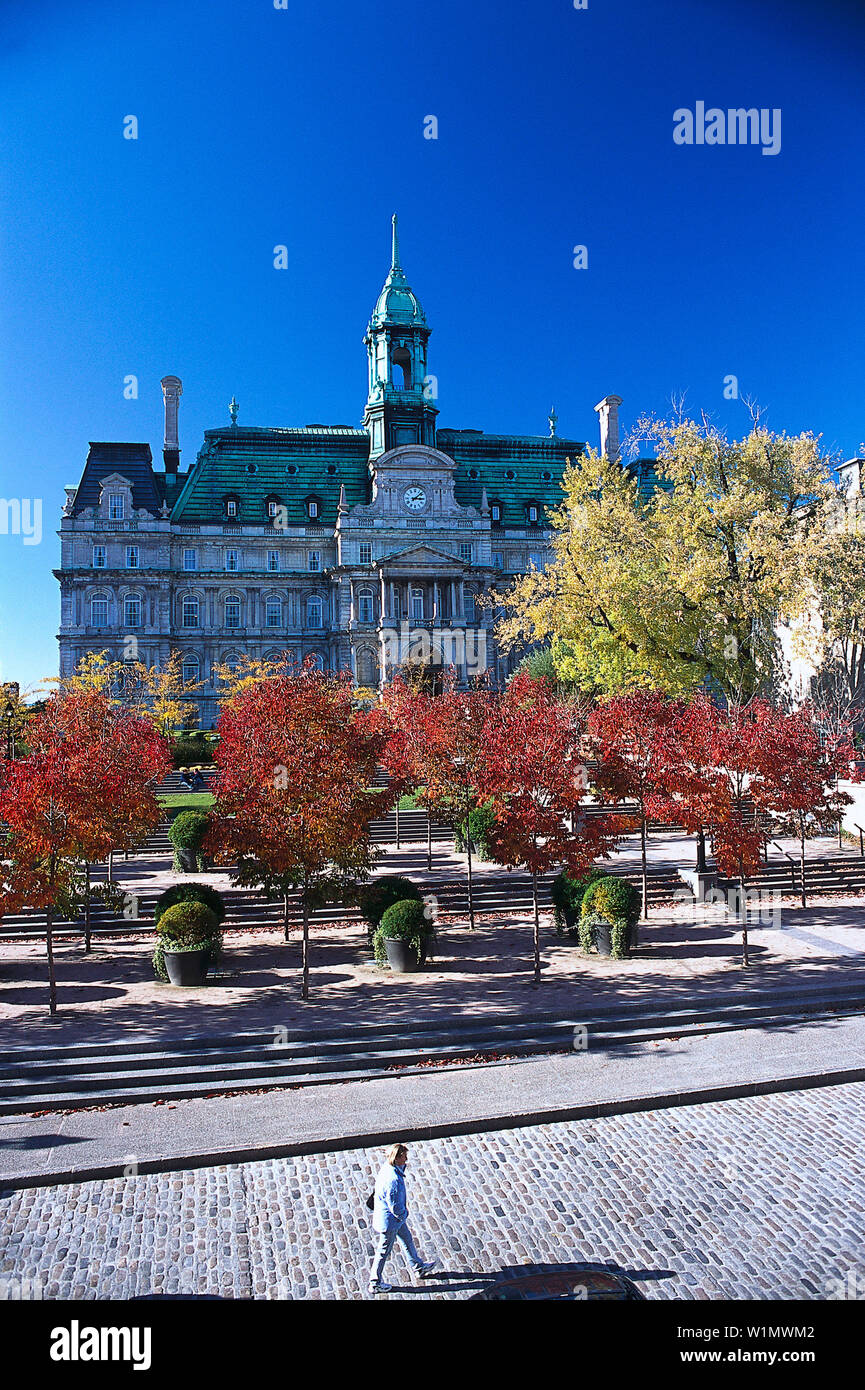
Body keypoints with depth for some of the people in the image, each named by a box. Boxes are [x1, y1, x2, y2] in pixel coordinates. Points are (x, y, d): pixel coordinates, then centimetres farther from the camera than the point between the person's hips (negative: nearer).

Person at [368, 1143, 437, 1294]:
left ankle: (419, 1267, 47)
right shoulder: (393, 1180, -37)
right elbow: (395, 1207, -30)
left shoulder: (386, 1167, -11)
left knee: (407, 1239, 27)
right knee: (384, 1251, 12)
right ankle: (375, 1283, 32)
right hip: (390, 1220, -9)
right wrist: (404, 1215, -11)